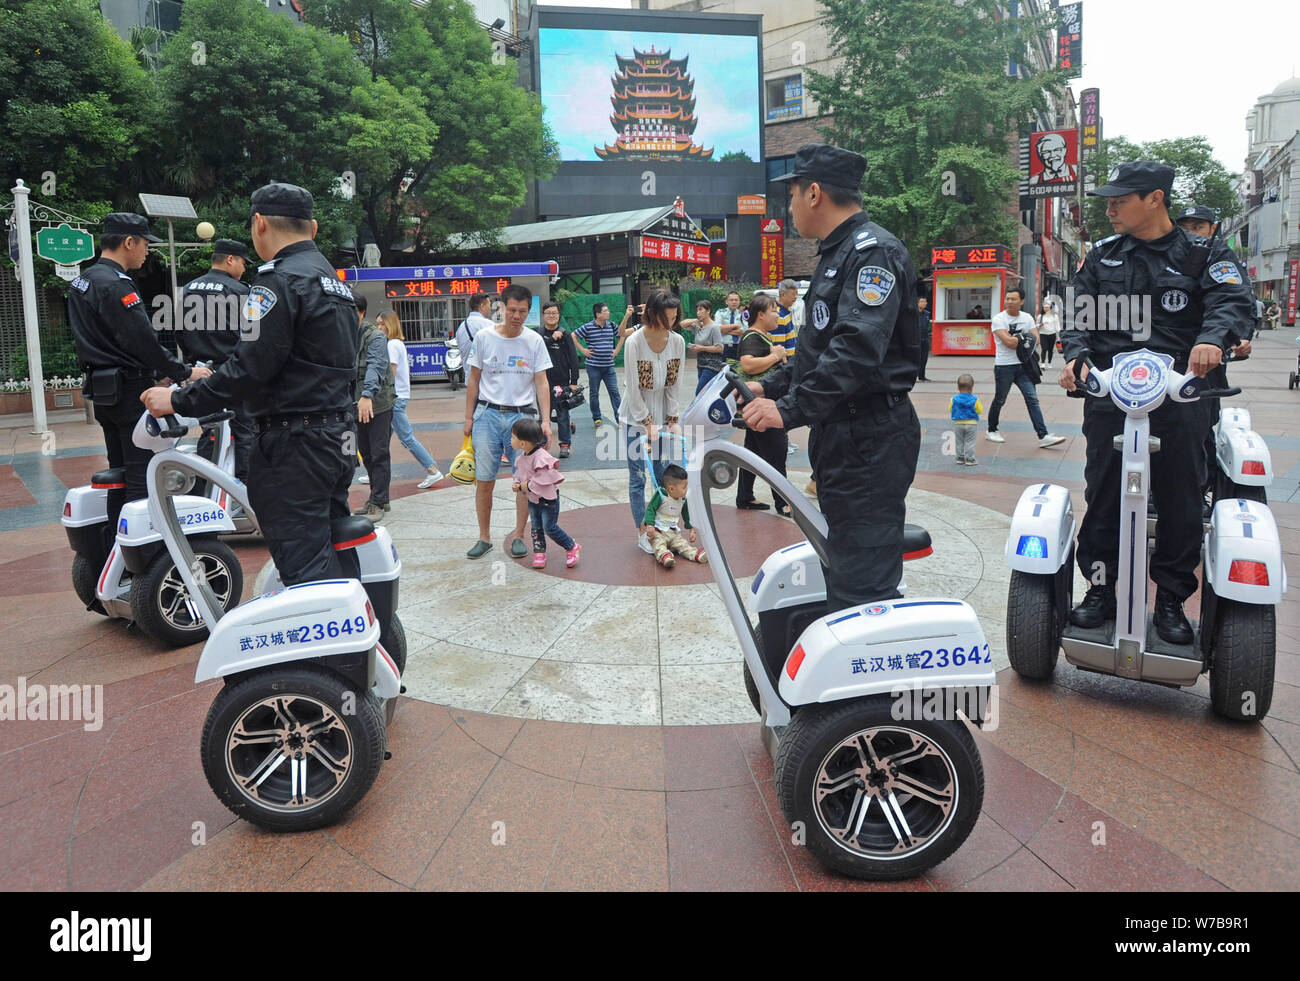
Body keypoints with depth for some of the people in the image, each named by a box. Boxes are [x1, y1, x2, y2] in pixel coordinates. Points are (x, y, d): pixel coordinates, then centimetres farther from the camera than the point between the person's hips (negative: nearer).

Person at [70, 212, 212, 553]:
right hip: (129, 390, -10)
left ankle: (113, 550, 22)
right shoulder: (115, 285, -16)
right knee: (143, 475, -8)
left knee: (120, 472, 16)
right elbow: (143, 340, -20)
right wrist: (185, 372, -11)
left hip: (102, 390, 10)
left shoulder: (81, 283, 16)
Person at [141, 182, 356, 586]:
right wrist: (213, 379, 28)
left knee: (303, 561, -8)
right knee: (327, 555, 15)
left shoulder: (280, 281, -12)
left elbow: (252, 366, -18)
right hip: (340, 437, 10)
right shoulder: (333, 279, 18)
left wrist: (180, 401, -8)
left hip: (295, 445, -9)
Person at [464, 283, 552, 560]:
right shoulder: (484, 337, 2)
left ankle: (518, 536, 16)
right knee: (484, 481, 1)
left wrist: (545, 420, -8)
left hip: (522, 415, 0)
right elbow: (474, 380, 9)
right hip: (488, 414, 0)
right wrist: (469, 417, 6)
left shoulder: (534, 340, 3)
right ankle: (484, 537, 16)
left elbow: (542, 383, 2)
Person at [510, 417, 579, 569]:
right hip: (532, 500, 8)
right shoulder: (521, 458, 2)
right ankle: (539, 553, 21)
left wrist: (528, 485, -23)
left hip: (548, 499, -8)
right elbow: (519, 474, 16)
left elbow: (545, 479, -31)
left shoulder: (541, 458, -27)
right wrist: (517, 485, -5)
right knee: (536, 528, 11)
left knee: (550, 527, -6)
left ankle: (572, 547, 10)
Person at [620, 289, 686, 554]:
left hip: (663, 414, 4)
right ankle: (642, 534, 8)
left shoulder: (677, 341, -4)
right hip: (636, 417, -4)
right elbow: (633, 388, -15)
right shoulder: (635, 342, -17)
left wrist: (674, 420, -3)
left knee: (662, 474, 6)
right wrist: (647, 423, -14)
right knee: (637, 477, 0)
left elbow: (675, 385, 1)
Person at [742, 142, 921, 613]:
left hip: (870, 441, -11)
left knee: (860, 587, -12)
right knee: (841, 572, 18)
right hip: (839, 434, 11)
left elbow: (859, 349, -26)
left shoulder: (874, 252, -13)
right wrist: (769, 388, 14)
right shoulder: (836, 255, 21)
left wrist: (790, 409, -28)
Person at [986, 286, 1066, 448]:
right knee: (999, 401, 7)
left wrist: (1016, 338, -12)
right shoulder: (999, 319, -7)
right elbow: (1008, 342, -19)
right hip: (1004, 366, -4)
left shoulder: (1027, 318, 9)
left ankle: (1043, 436, -7)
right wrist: (1024, 338, -5)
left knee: (1032, 399, -3)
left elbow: (1036, 340, -1)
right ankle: (991, 431, 26)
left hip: (1023, 365, 4)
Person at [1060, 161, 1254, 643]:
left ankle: (1171, 600, 15)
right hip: (1107, 394, 2)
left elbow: (1232, 298, -8)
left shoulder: (1203, 254, 7)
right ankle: (1100, 589, 15)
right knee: (1103, 495, 3)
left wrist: (1211, 337, -30)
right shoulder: (1101, 257, 15)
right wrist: (1075, 354, -12)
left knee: (1181, 502, 2)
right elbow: (1079, 312, 8)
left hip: (1178, 397, -1)